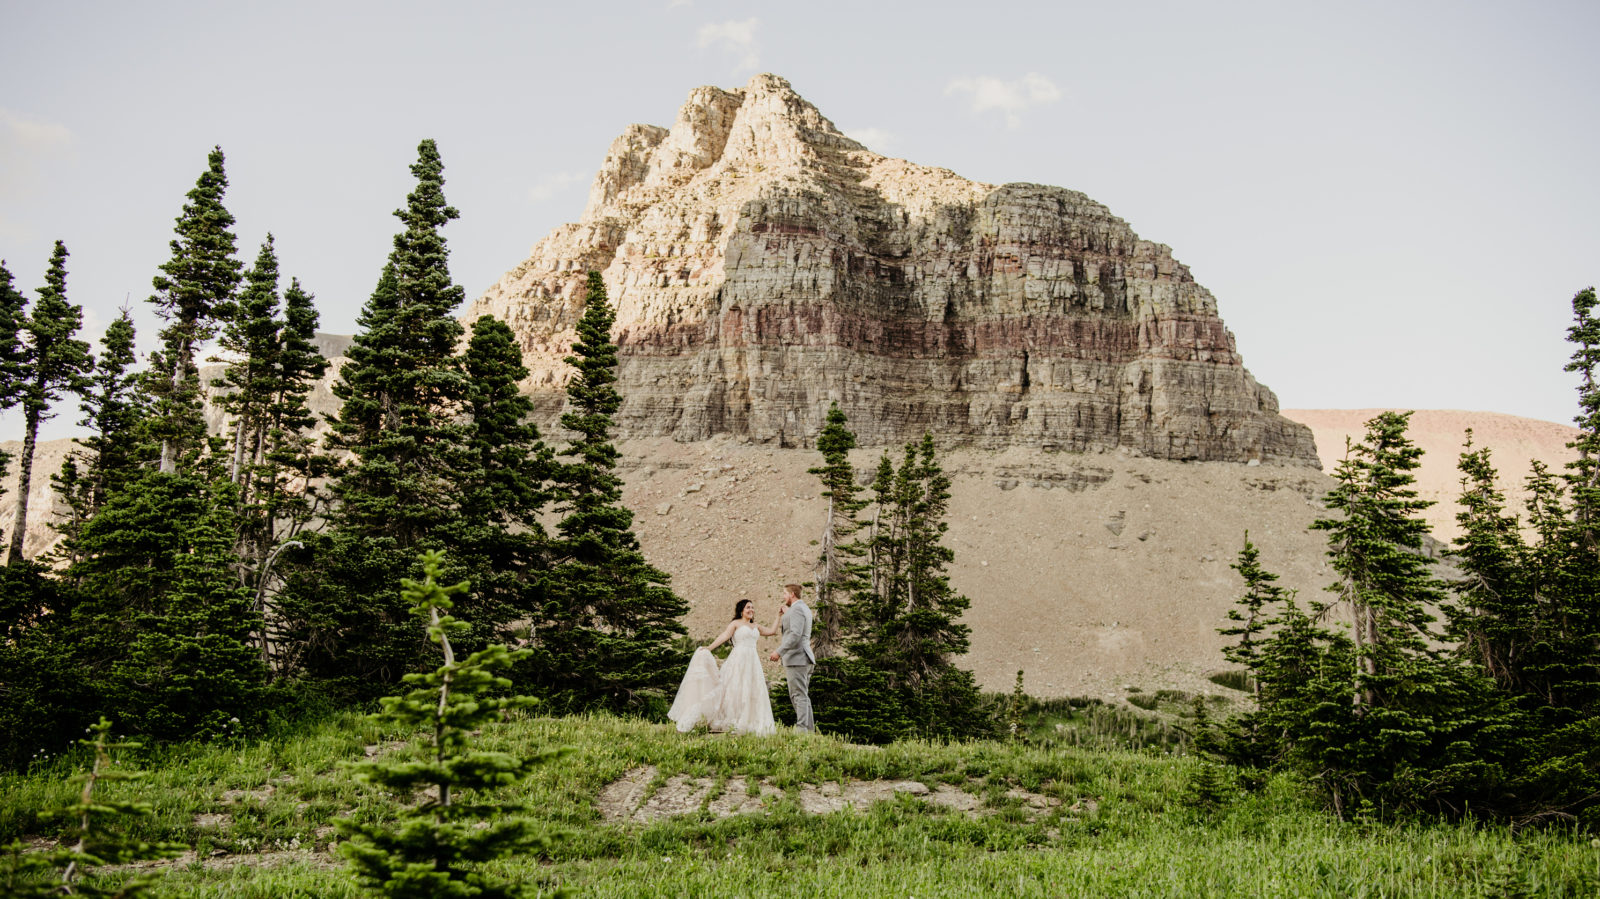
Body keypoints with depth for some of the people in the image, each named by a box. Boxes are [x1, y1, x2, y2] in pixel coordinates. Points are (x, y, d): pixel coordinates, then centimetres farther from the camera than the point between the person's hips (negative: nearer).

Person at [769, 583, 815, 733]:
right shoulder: (804, 608, 19)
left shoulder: (797, 609, -13)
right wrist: (784, 616, 18)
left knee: (799, 695, -11)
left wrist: (779, 652, -23)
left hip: (796, 658, -10)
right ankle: (809, 729, 15)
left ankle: (801, 728, -13)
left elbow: (795, 635, -23)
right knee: (803, 696, 13)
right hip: (804, 658, 11)